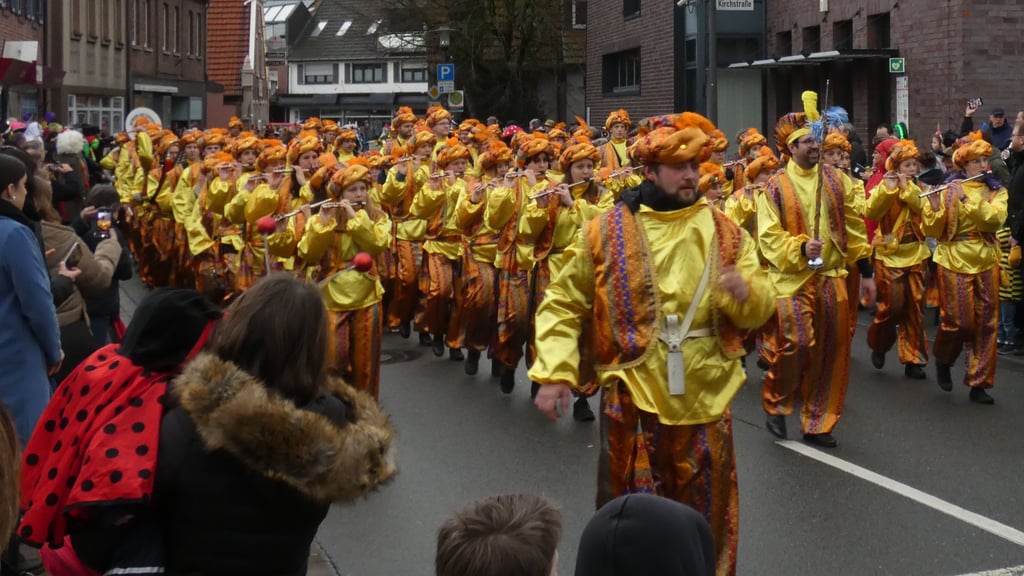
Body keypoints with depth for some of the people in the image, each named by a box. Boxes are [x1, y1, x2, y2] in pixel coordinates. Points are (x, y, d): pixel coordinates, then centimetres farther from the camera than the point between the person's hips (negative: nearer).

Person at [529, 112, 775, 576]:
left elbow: (761, 310, 1)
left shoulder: (726, 234, 3)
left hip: (705, 397, 2)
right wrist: (553, 372, -10)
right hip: (630, 395, -2)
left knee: (704, 510, 13)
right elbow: (562, 304, 0)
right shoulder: (607, 232, -4)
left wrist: (746, 292, -23)